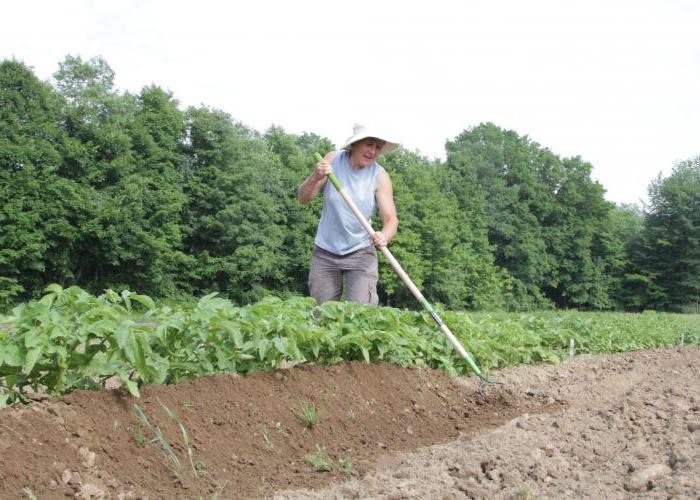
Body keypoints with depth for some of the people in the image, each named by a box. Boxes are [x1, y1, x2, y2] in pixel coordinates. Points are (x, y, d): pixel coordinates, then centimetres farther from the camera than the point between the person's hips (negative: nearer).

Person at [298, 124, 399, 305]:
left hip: (361, 253, -1)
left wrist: (384, 236, -37)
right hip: (325, 253, 2)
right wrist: (315, 178, -25)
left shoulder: (379, 176, -9)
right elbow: (303, 198, -4)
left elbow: (391, 219, -15)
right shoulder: (333, 160, -5)